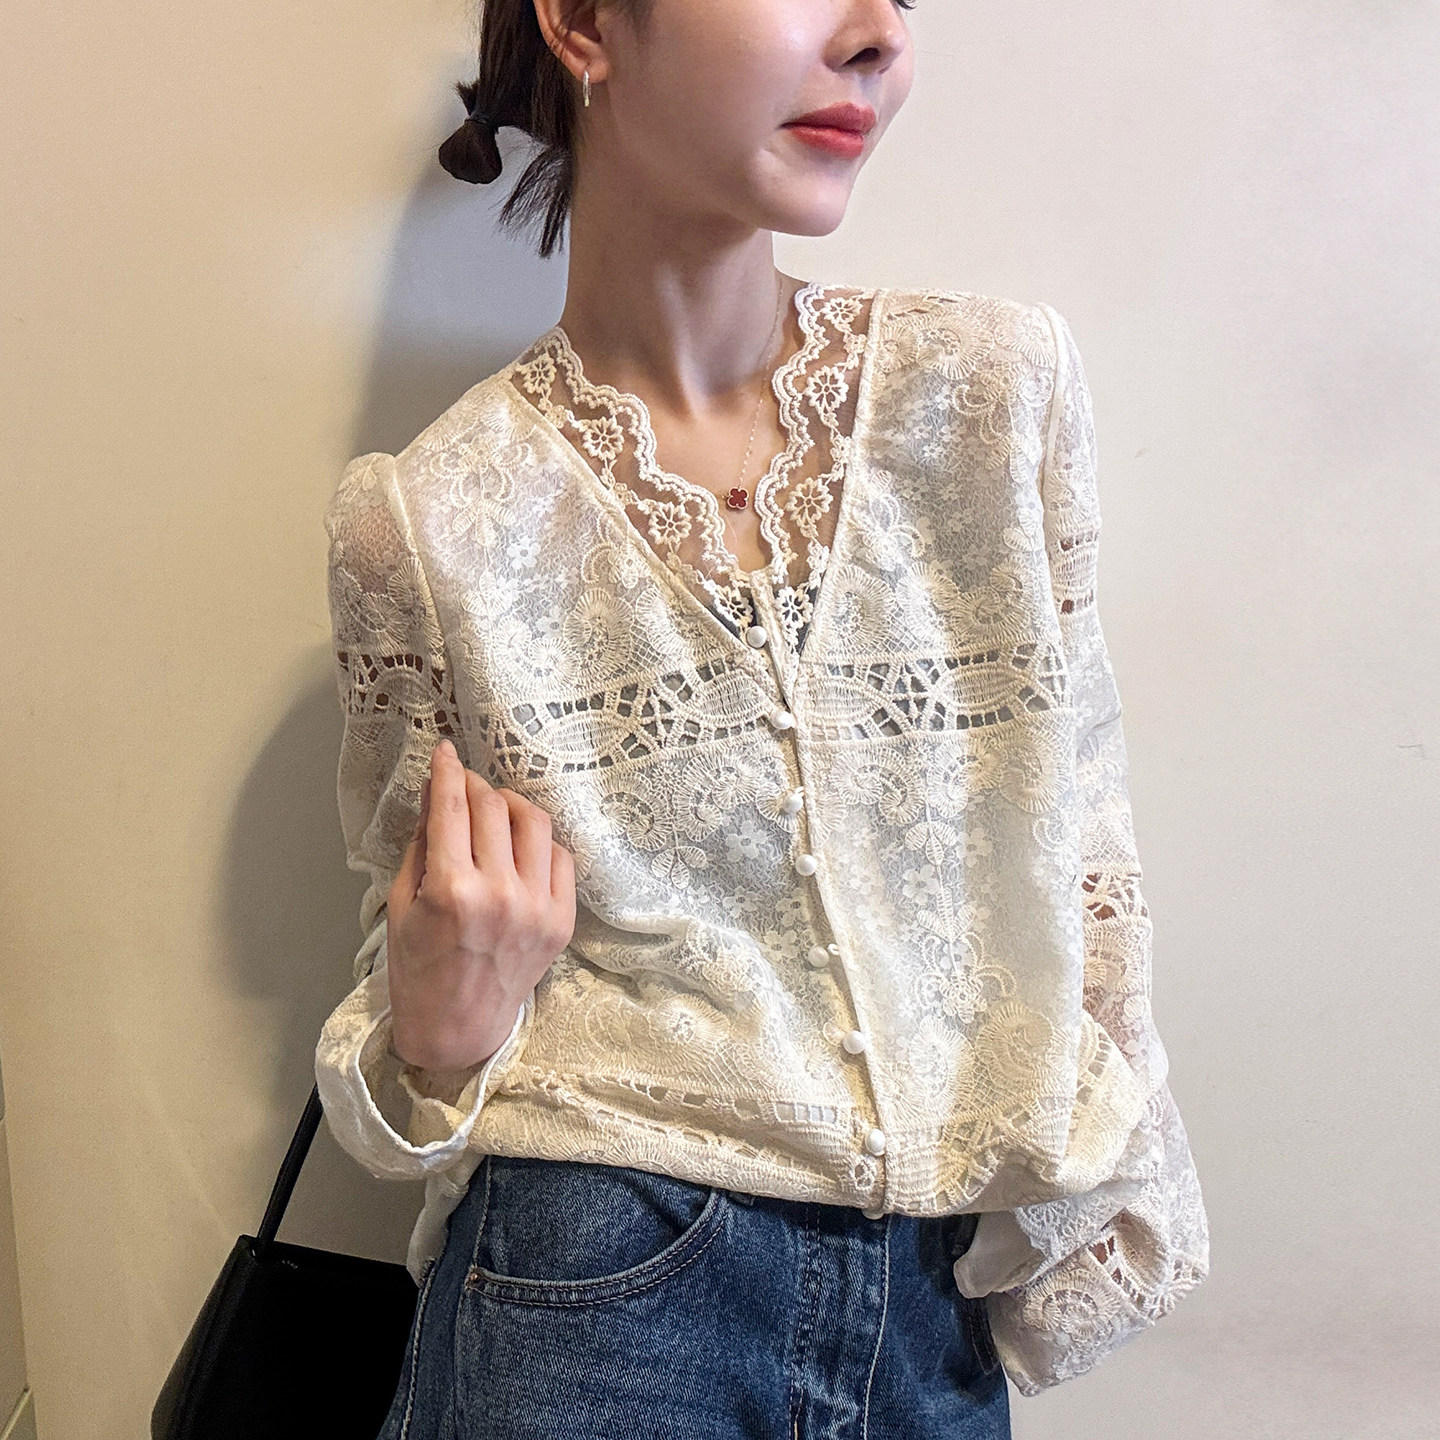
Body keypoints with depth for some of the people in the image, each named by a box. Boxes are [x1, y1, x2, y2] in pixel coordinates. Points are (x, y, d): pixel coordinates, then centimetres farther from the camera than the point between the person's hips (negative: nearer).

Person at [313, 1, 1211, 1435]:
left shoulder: (1003, 384, -5)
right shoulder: (430, 517, -10)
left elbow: (1080, 845, 4)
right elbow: (422, 986, 2)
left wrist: (1104, 1218, 5)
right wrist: (433, 1041, -19)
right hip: (596, 1301, -2)